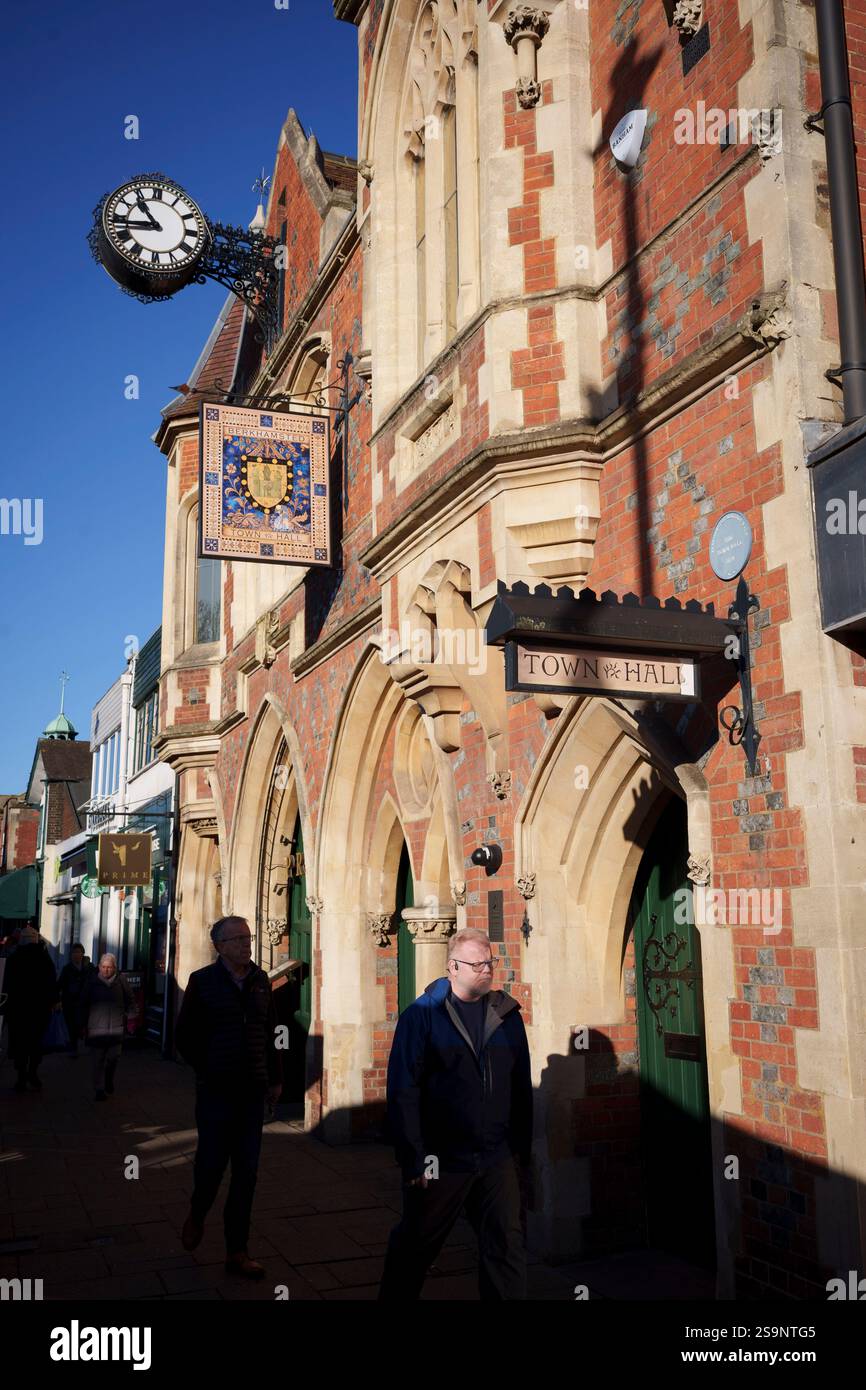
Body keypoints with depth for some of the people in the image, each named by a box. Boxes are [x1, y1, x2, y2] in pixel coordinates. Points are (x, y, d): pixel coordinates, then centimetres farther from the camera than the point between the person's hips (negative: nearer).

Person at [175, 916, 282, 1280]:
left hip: (252, 1092, 3)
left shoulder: (260, 980, 6)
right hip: (216, 1091, -3)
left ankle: (237, 1252, 16)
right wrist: (210, 1070, 0)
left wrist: (275, 1077, 12)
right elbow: (185, 1035, -1)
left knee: (246, 1172, 6)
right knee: (212, 1162, 5)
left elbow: (270, 1031, 12)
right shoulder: (203, 981, -5)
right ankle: (196, 1215, 37)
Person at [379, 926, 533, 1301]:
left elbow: (521, 1089, 9)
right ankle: (394, 1296, 36)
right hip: (441, 1159, -3)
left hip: (497, 1160, 3)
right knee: (415, 1246, 14)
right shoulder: (422, 1015, -8)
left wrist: (523, 1152, 8)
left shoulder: (507, 1015, 5)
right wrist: (413, 1160, -13)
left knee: (507, 1246, 4)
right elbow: (402, 1092, -10)